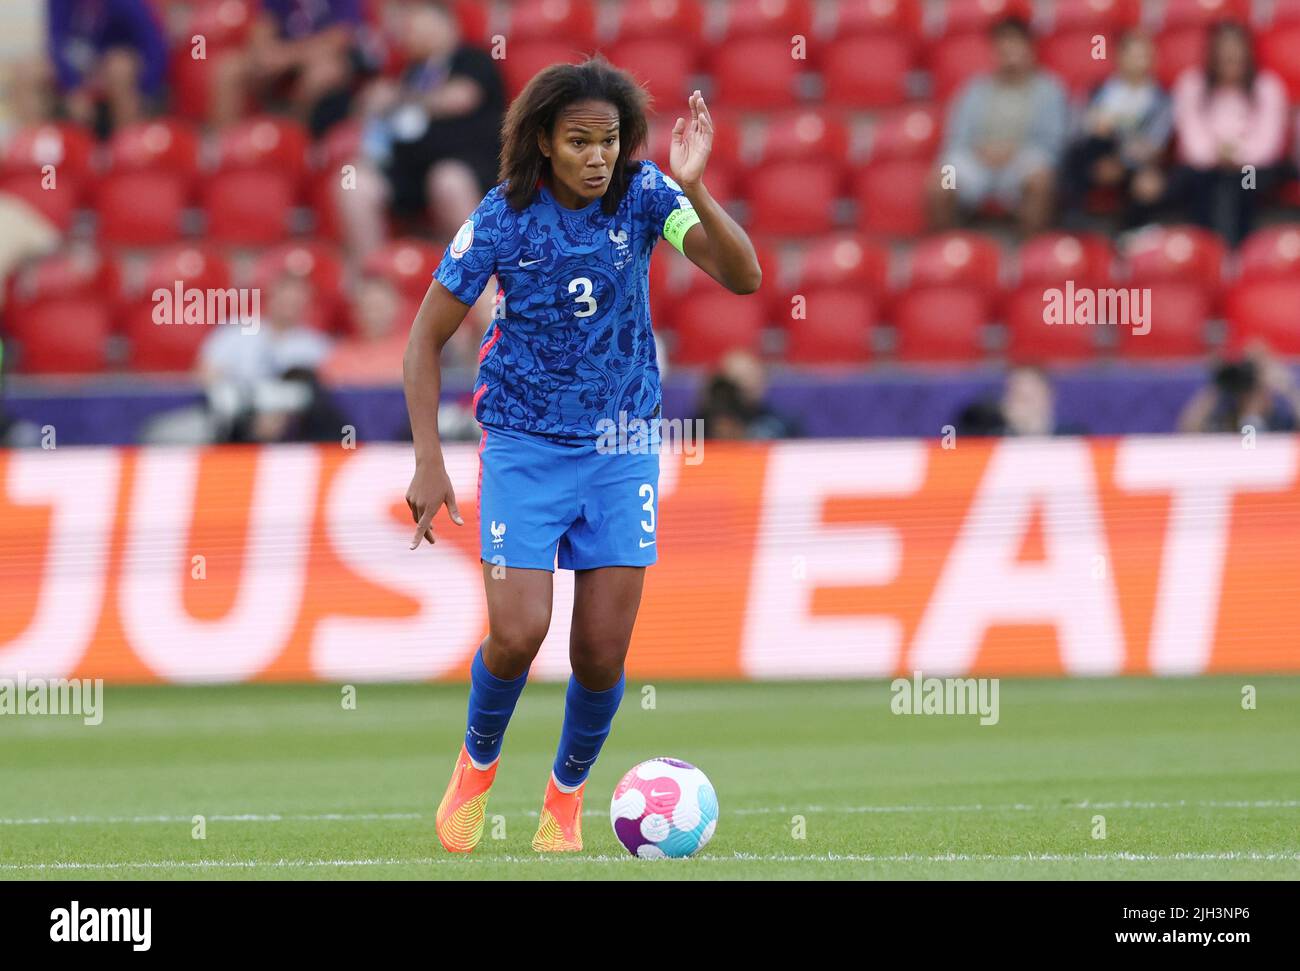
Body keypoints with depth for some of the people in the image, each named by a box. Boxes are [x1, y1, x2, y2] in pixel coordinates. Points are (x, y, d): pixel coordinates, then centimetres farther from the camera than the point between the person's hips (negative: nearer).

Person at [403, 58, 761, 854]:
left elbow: (742, 276, -21)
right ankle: (479, 761, 17)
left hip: (623, 442, 2)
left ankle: (567, 794, 24)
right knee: (518, 634, -14)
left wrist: (693, 189, -36)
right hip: (525, 444, -2)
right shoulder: (503, 220, -13)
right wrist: (429, 461, -12)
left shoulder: (641, 194, -9)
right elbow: (427, 341, -5)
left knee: (602, 652, -3)